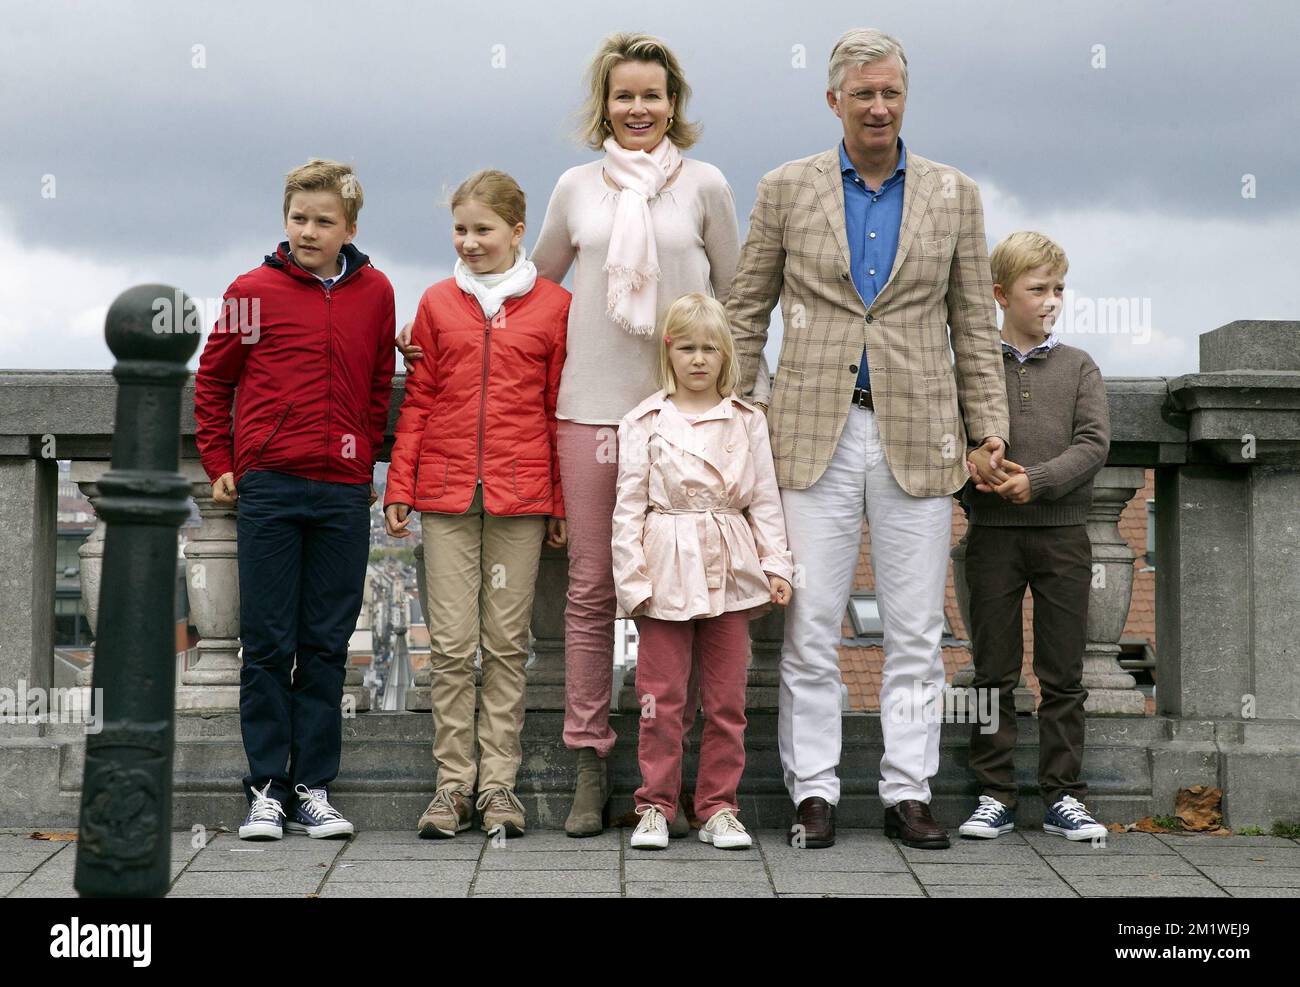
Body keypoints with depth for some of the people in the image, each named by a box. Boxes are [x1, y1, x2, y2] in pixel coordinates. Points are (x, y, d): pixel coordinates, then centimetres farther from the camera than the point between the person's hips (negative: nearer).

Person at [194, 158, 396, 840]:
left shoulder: (375, 293, 7)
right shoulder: (255, 291, 1)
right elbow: (213, 379, 9)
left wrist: (365, 454, 12)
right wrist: (220, 463, 7)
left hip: (344, 492, 2)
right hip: (269, 488, -2)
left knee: (326, 646, 5)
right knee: (267, 644, 1)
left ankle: (314, 788, 12)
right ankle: (266, 788, 8)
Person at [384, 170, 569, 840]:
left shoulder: (554, 305, 5)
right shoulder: (438, 302, 10)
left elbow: (561, 408, 6)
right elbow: (418, 400, 11)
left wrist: (561, 501, 4)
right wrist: (399, 487, 5)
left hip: (521, 495, -1)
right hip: (446, 492, 1)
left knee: (507, 643, 4)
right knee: (451, 643, 1)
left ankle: (499, 784, 12)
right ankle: (453, 784, 9)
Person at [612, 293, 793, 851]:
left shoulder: (746, 422, 8)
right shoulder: (644, 422, 2)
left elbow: (764, 500, 9)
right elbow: (629, 506, 0)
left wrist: (776, 565, 0)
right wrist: (632, 577, -7)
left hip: (731, 573, 2)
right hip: (667, 573, -2)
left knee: (726, 697, 6)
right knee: (661, 696, 1)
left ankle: (718, 808, 14)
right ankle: (656, 806, 11)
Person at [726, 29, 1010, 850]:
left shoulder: (955, 195, 7)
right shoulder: (787, 189, 5)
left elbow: (975, 325, 9)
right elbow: (747, 310, 9)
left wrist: (989, 431, 4)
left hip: (917, 435, 1)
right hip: (815, 433, -1)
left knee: (916, 630, 4)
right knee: (810, 627, 1)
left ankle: (908, 792, 13)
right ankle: (814, 791, 11)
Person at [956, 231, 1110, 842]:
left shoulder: (1078, 368, 9)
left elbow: (1094, 443, -3)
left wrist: (1036, 480, -17)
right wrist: (980, 478, -20)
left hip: (1061, 534, 1)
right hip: (993, 534, -1)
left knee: (1063, 674, 3)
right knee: (994, 672, 3)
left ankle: (1063, 797, 10)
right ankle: (995, 797, 10)